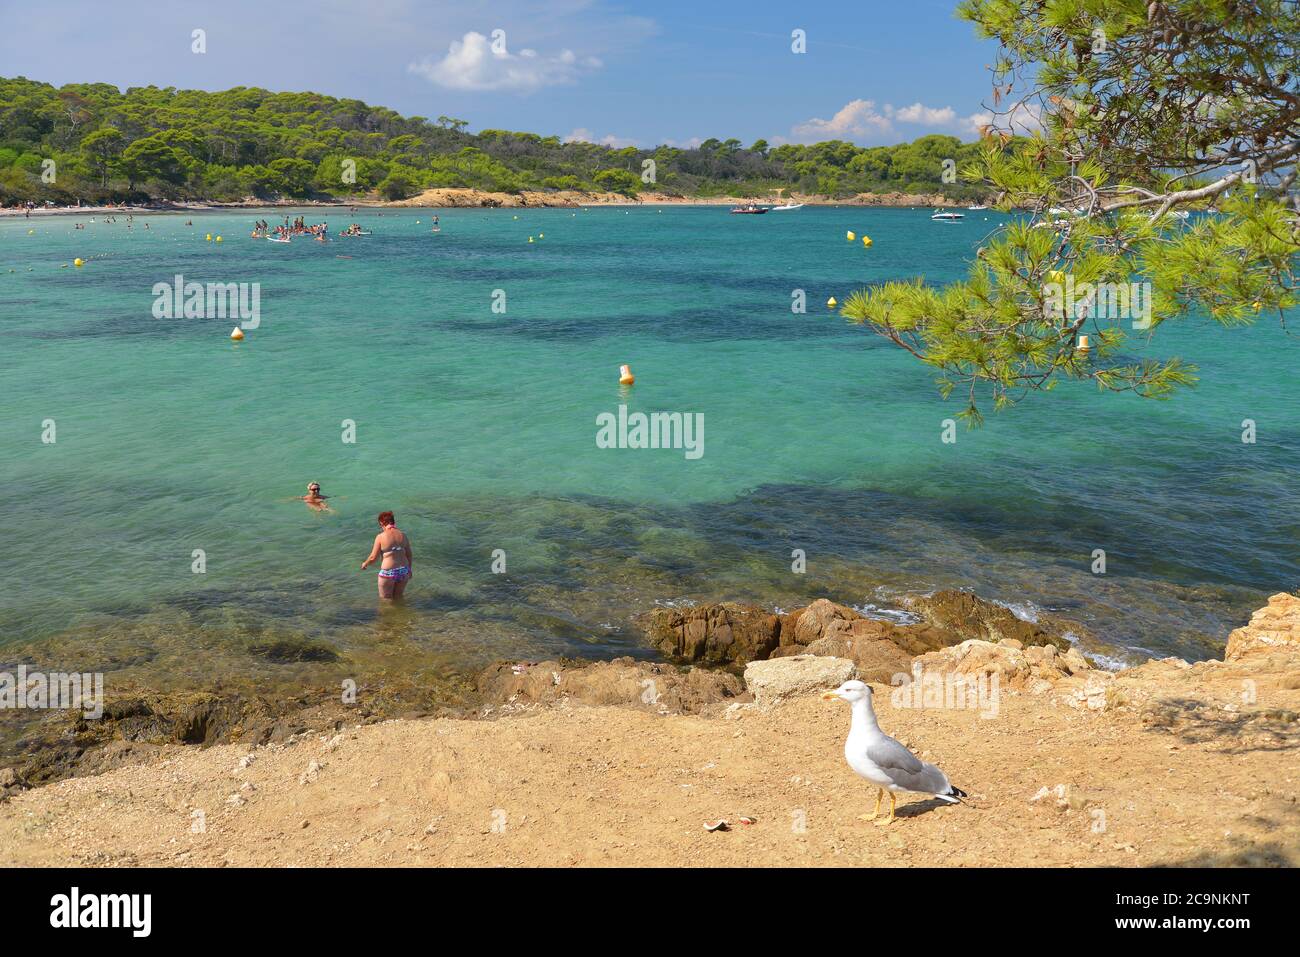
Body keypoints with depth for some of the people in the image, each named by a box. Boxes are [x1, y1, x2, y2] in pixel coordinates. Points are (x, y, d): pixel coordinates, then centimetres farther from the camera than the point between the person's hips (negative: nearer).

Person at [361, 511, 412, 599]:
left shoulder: (380, 537, -10)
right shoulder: (403, 535, 1)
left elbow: (373, 558, -6)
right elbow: (409, 555, 7)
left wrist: (365, 564, 15)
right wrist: (409, 569, 22)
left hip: (388, 573, -4)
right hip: (403, 571, 4)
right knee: (398, 597, 25)